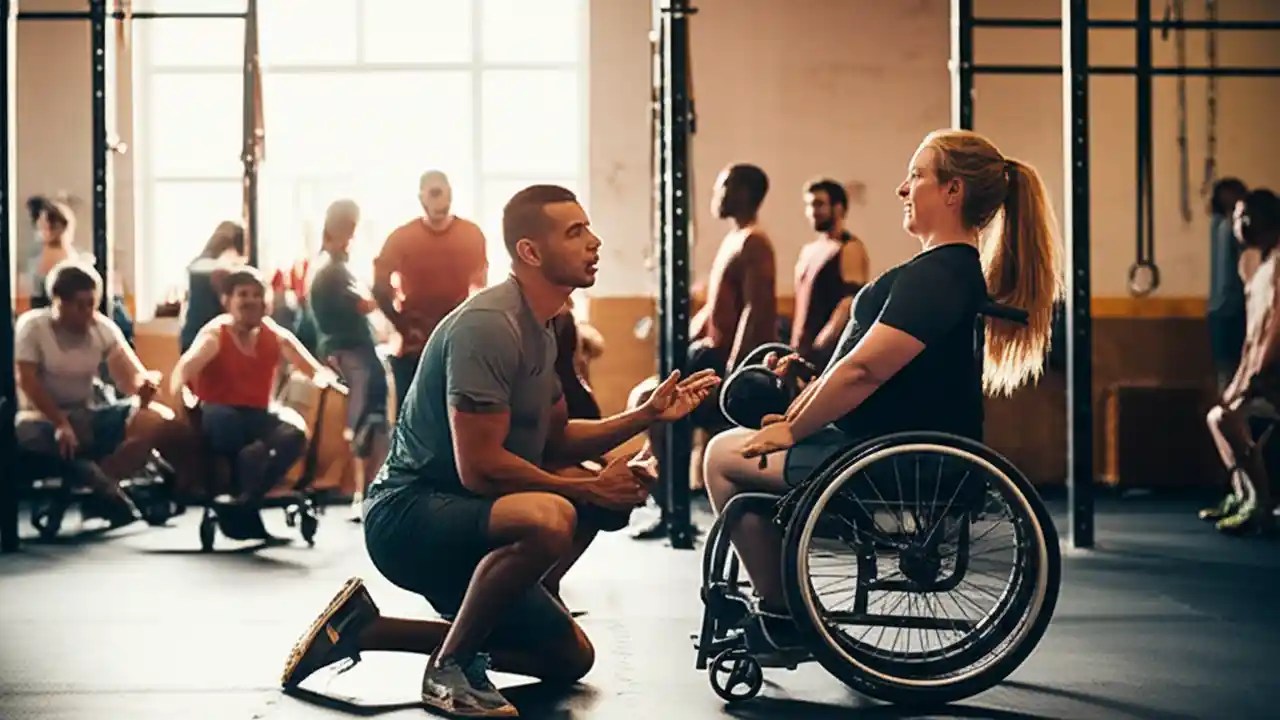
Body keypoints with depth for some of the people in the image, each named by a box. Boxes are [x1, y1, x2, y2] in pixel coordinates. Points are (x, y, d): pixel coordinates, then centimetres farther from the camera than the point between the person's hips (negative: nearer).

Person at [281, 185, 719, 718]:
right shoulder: (488, 325, -19)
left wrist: (647, 415, 6)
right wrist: (591, 489, -16)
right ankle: (450, 668, -15)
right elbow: (480, 468, -25)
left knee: (571, 659, 15)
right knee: (549, 518, -38)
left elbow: (556, 442, 18)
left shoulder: (539, 329, 12)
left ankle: (365, 629, 15)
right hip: (407, 513, -11)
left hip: (457, 516, 11)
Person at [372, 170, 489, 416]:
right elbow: (380, 286, -3)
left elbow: (480, 285, 9)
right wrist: (402, 325, -8)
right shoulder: (401, 237, -2)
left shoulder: (471, 235, 2)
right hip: (413, 345, -1)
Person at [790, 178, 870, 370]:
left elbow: (850, 303, -16)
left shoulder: (851, 249, -7)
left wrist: (821, 344, -21)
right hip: (803, 348, 8)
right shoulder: (808, 250, 19)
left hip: (831, 348, -8)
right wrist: (795, 346, 15)